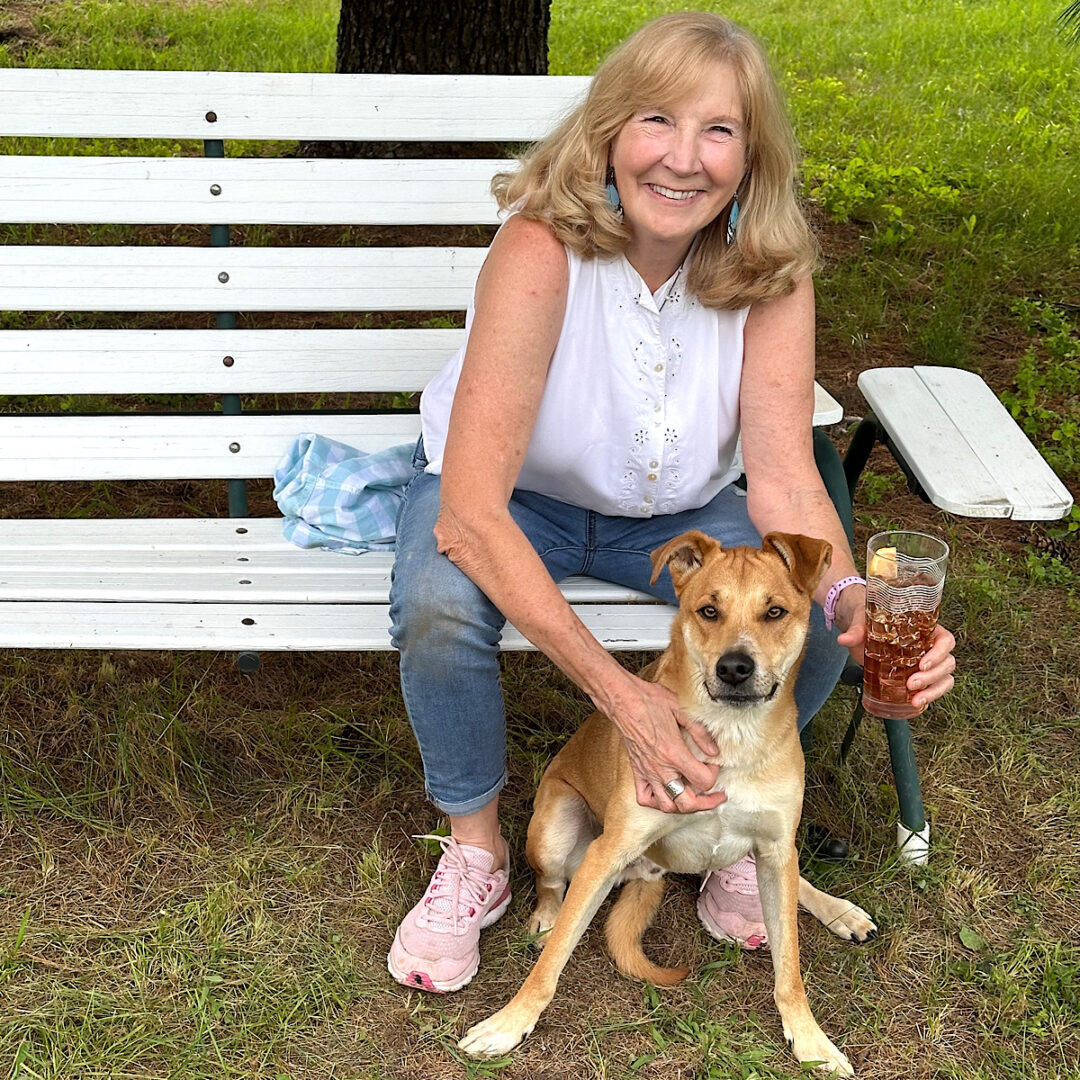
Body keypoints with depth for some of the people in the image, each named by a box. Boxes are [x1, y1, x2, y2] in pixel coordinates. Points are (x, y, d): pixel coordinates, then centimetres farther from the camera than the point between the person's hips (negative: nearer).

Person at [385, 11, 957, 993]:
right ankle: (475, 853, -4)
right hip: (515, 500, -3)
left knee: (815, 622, -22)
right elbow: (470, 511, -38)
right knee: (438, 609, -34)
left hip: (673, 510, 3)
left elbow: (784, 479, -22)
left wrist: (852, 602, -45)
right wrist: (622, 694, -44)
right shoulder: (542, 252, -32)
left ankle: (725, 816, 9)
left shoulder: (771, 272, -19)